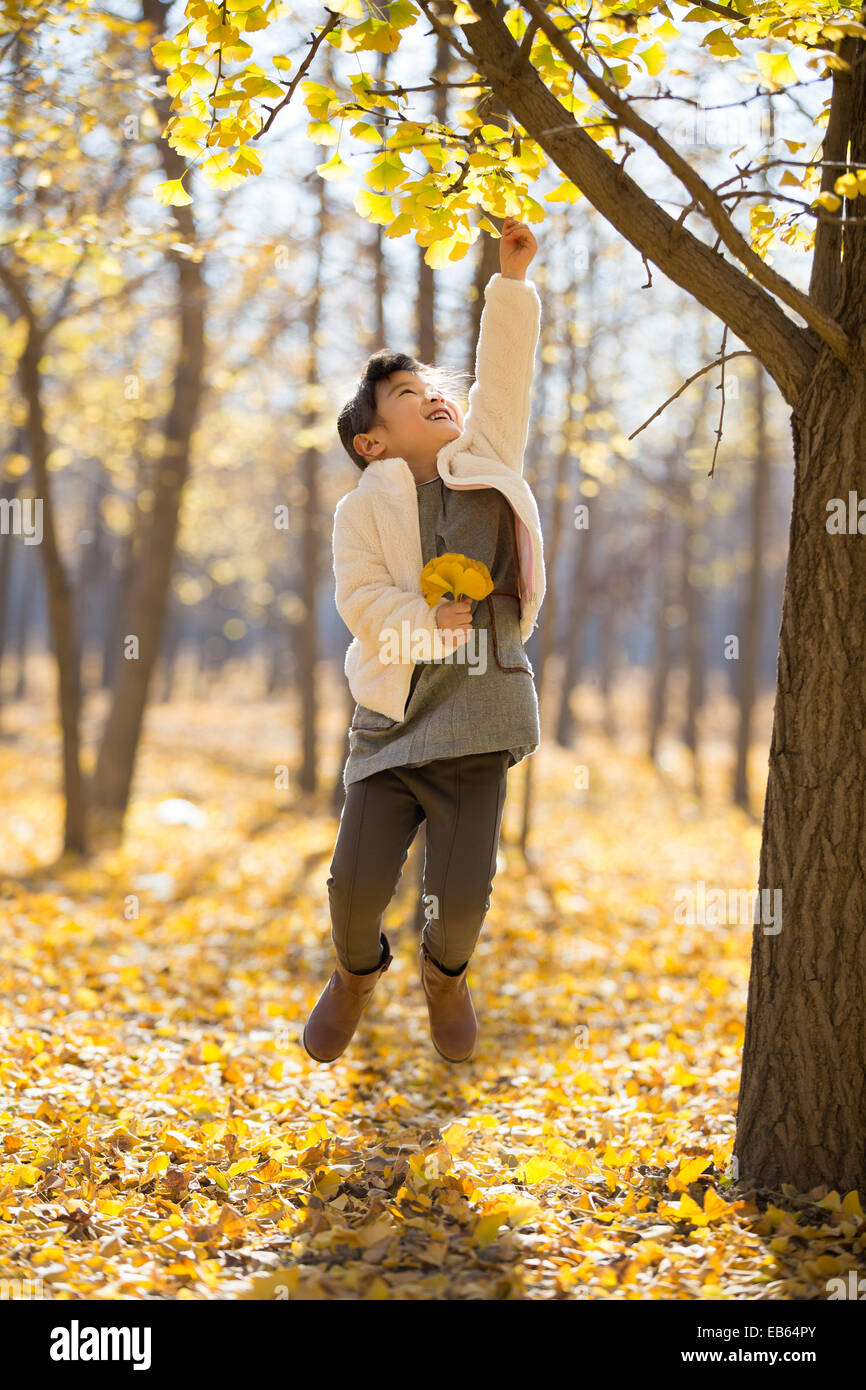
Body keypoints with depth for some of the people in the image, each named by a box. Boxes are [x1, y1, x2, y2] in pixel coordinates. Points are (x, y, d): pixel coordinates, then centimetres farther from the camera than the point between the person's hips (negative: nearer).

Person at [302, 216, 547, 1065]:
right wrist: (430, 623, -25)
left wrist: (512, 280, 1)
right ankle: (357, 970, 30)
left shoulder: (487, 461, 9)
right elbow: (362, 600, -12)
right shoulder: (364, 508, -2)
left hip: (477, 723, 2)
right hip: (392, 717, -2)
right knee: (358, 878, -6)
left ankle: (446, 972, 31)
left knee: (461, 889, -5)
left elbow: (504, 375, 4)